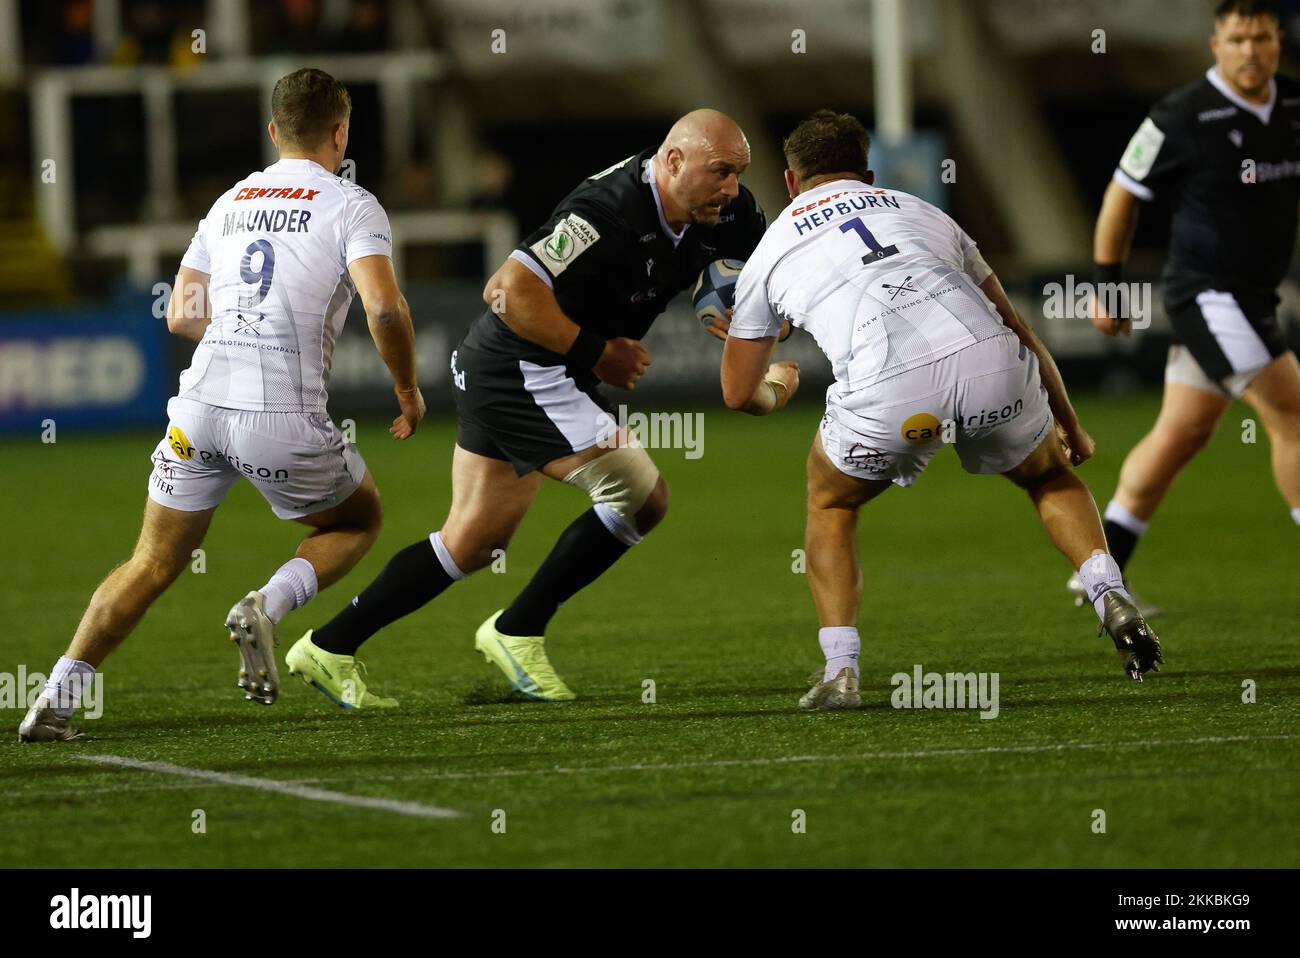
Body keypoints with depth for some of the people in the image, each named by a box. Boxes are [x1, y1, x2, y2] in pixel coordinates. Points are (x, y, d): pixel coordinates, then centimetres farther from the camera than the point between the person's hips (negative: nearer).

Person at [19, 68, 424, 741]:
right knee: (359, 519, 22)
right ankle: (266, 608, -4)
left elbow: (182, 315, 19)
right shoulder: (351, 205, 1)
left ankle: (57, 700, 2)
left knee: (153, 564, 14)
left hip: (201, 405, 4)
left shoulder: (230, 201, 17)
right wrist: (408, 391, 1)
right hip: (284, 418, -4)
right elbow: (384, 306, -14)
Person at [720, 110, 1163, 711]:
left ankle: (839, 672, 15)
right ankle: (1110, 598, 8)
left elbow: (738, 393, 37)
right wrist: (1069, 424, 50)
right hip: (990, 360, 2)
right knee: (1050, 476, 31)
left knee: (830, 504, 28)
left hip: (887, 391, -2)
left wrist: (775, 391, 62)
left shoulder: (771, 253, 28)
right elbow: (1017, 329, 37)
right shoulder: (917, 211, 33)